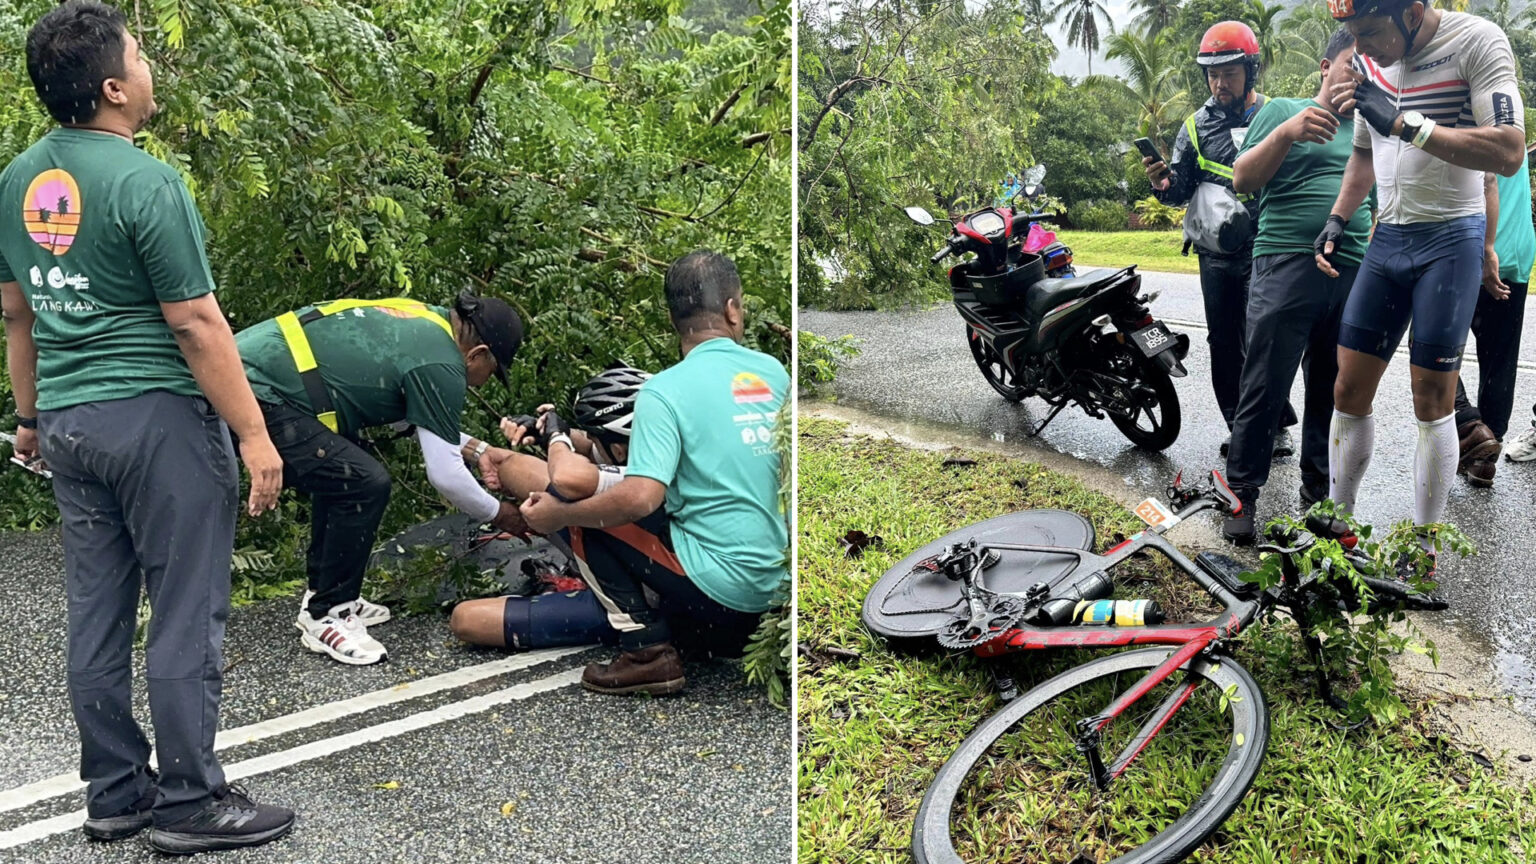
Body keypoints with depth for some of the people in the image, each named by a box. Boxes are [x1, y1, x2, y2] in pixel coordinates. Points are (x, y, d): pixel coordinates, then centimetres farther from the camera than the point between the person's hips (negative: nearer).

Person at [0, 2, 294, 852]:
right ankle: (189, 804, 10)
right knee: (185, 616, 1)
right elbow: (195, 323, -16)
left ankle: (113, 792, 24)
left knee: (97, 613, 13)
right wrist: (254, 435, -12)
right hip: (156, 417, -8)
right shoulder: (145, 182, -15)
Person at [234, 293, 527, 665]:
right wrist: (498, 513, 7)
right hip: (256, 395, -11)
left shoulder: (422, 318, 15)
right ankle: (326, 617, 1)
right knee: (364, 484, -13)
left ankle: (323, 595, 28)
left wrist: (478, 449, 28)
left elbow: (414, 415, 29)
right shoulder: (440, 365, -12)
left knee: (340, 471, 22)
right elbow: (444, 474, -9)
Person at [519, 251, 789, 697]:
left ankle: (649, 651, 0)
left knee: (587, 516, 4)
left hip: (720, 588, -7)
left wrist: (557, 515, -8)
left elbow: (640, 498, -23)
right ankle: (750, 632, 20)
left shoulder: (664, 389, -13)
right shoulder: (774, 371, 5)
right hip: (780, 583, 7)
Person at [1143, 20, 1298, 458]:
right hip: (1216, 254, 3)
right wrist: (1164, 184, -15)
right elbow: (1181, 190, 8)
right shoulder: (1196, 126, 7)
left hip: (1265, 253, -2)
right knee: (1224, 345, 7)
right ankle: (1240, 427, 19)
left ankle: (1278, 426, 9)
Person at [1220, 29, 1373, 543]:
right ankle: (1242, 495, 2)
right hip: (1287, 265, -5)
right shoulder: (1282, 111, 7)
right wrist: (1287, 132, -17)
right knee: (1265, 390, -7)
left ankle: (1318, 498, 19)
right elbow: (1242, 181, -3)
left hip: (1354, 277, 5)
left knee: (1334, 396, 9)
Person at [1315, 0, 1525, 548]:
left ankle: (1423, 548, 7)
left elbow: (1508, 153, -23)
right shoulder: (1370, 62, 7)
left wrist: (1404, 122, -28)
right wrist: (1338, 220, 12)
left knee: (1432, 399, -3)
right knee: (1349, 388, 4)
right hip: (1387, 238, 6)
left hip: (1450, 240, -6)